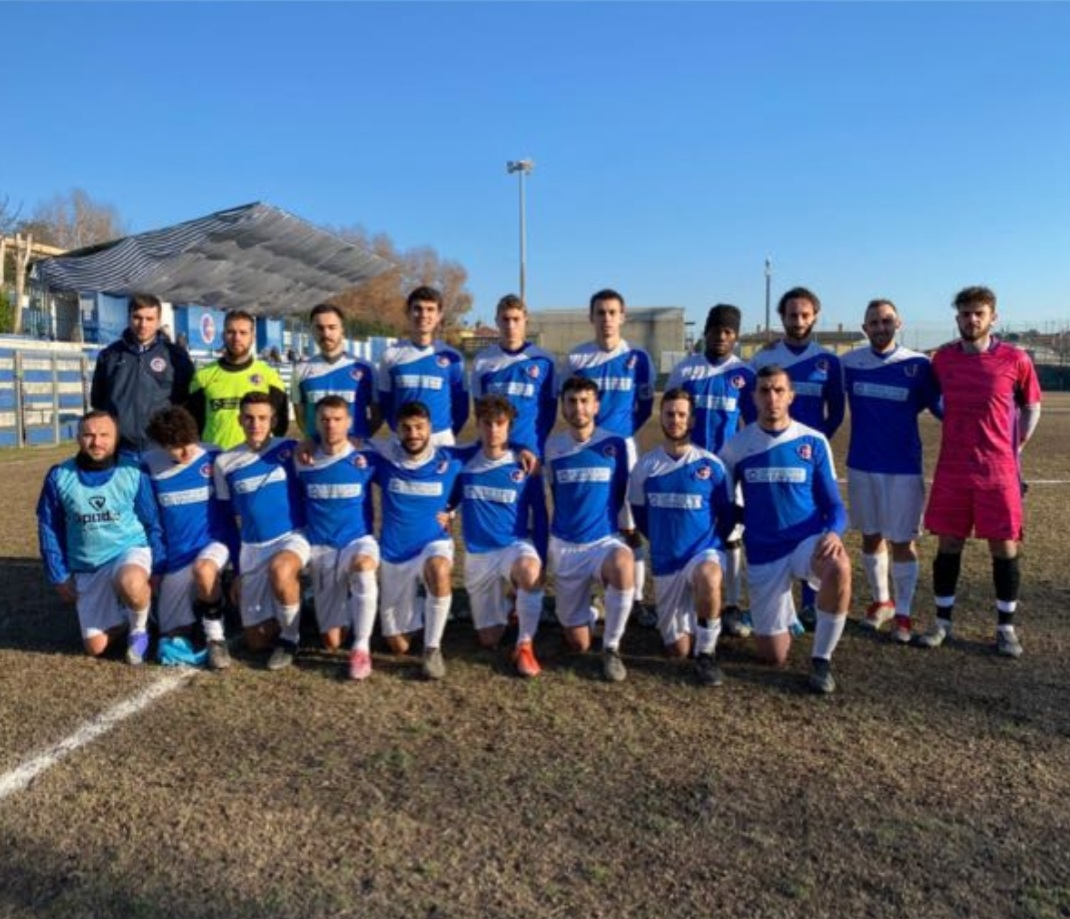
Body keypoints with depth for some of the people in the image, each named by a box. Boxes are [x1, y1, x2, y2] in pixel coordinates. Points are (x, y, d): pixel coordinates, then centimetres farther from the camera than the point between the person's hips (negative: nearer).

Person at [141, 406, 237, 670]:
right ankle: (199, 602, 40)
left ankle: (215, 637, -17)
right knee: (174, 632, 8)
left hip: (214, 542, -3)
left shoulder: (214, 458, -11)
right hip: (175, 558, 3)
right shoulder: (149, 465, -6)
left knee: (203, 569, -38)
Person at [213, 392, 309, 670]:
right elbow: (231, 517, 11)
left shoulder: (289, 450, -4)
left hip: (292, 537, -3)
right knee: (257, 641, 2)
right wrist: (236, 567, 12)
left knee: (280, 570, -40)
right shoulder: (225, 462, 4)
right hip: (252, 548, 4)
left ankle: (290, 638, -13)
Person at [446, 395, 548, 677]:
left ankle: (525, 646, -22)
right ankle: (503, 607, 41)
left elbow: (539, 514, -2)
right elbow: (450, 502, 13)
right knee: (489, 639, 6)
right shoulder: (464, 463, -2)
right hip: (478, 554, 3)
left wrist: (541, 559, -8)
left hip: (515, 545, -2)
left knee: (530, 570, -41)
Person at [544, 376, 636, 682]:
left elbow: (627, 492, 4)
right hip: (564, 546, 2)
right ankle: (581, 612, 44)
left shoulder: (616, 444, -6)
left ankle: (611, 648, -19)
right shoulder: (552, 446, 1)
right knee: (577, 644, 6)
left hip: (606, 540, -2)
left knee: (623, 565, -42)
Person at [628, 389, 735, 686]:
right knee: (677, 650, 6)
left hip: (705, 551, -2)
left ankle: (706, 653, -19)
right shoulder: (645, 466, -2)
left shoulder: (711, 465, -7)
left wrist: (709, 543, 1)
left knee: (708, 577, -41)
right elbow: (638, 512, 12)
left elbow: (727, 515, 3)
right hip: (665, 561, 2)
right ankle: (685, 618, 43)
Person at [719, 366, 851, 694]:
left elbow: (833, 504, -1)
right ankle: (783, 609, 38)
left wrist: (833, 532, -21)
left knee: (839, 569, -38)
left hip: (809, 539, 0)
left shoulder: (813, 442, -2)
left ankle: (821, 659, -14)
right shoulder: (737, 446, -2)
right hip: (763, 552, 1)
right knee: (773, 656, 1)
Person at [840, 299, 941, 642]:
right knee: (871, 536, 14)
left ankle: (903, 613, 15)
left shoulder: (918, 364, -7)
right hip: (861, 465, 3)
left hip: (904, 468, -3)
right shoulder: (848, 362, 0)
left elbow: (940, 407, -2)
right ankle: (881, 601, 31)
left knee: (902, 541, 2)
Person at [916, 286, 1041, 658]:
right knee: (948, 545, 8)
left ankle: (1006, 627, 18)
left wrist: (1015, 448, 1)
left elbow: (1032, 407, 7)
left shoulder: (1015, 359, -6)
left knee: (1004, 547, 5)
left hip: (998, 471, -2)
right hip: (952, 470, 2)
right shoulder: (942, 358, 1)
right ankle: (942, 622, 20)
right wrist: (960, 438, 10)